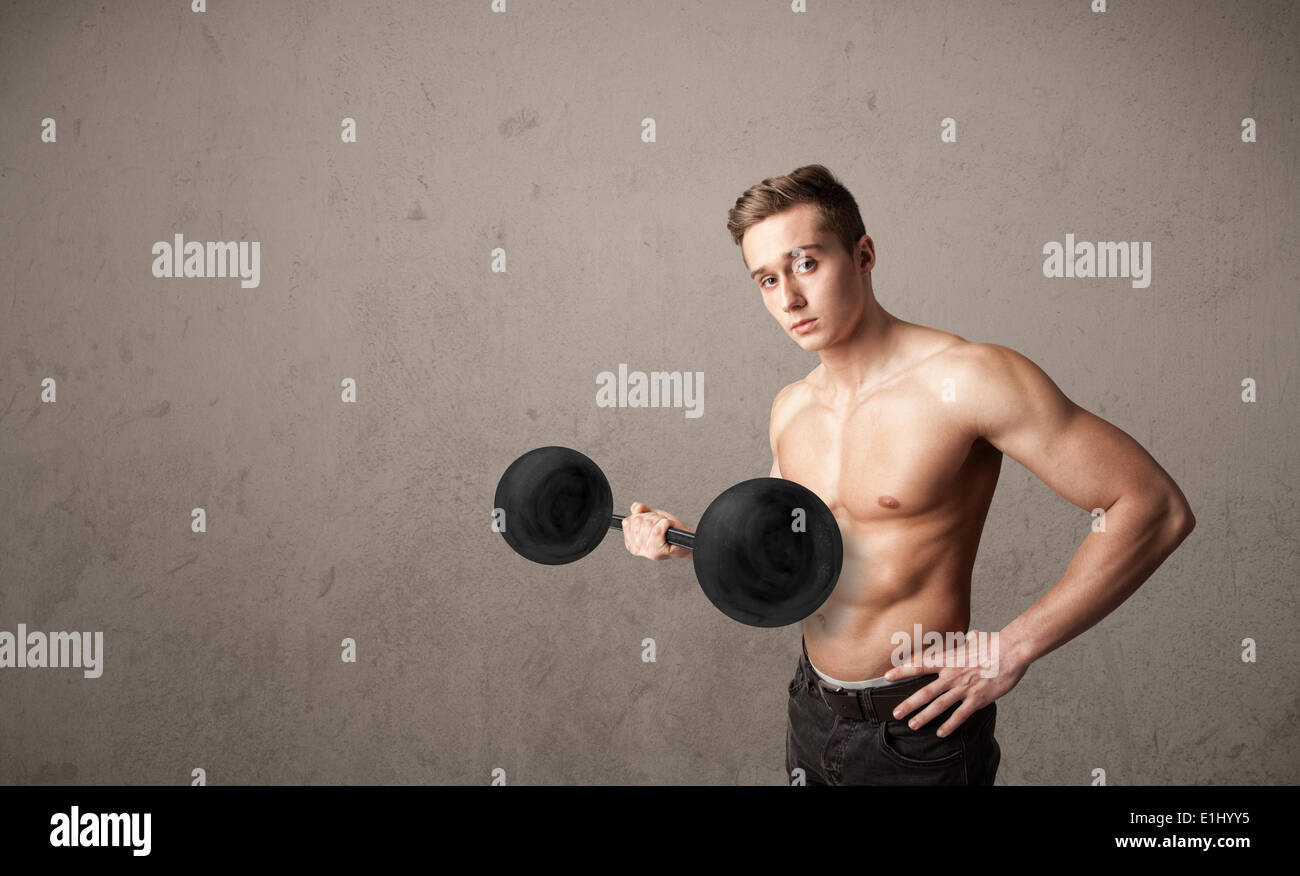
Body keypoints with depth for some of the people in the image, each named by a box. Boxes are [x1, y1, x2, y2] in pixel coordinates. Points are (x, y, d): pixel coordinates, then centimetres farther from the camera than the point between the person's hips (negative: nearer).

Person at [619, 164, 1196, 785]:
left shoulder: (967, 379, -19)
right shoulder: (790, 410, 3)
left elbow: (1155, 508, -20)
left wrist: (1012, 648, -21)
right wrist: (690, 541, -1)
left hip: (915, 730, -6)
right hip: (812, 709, 7)